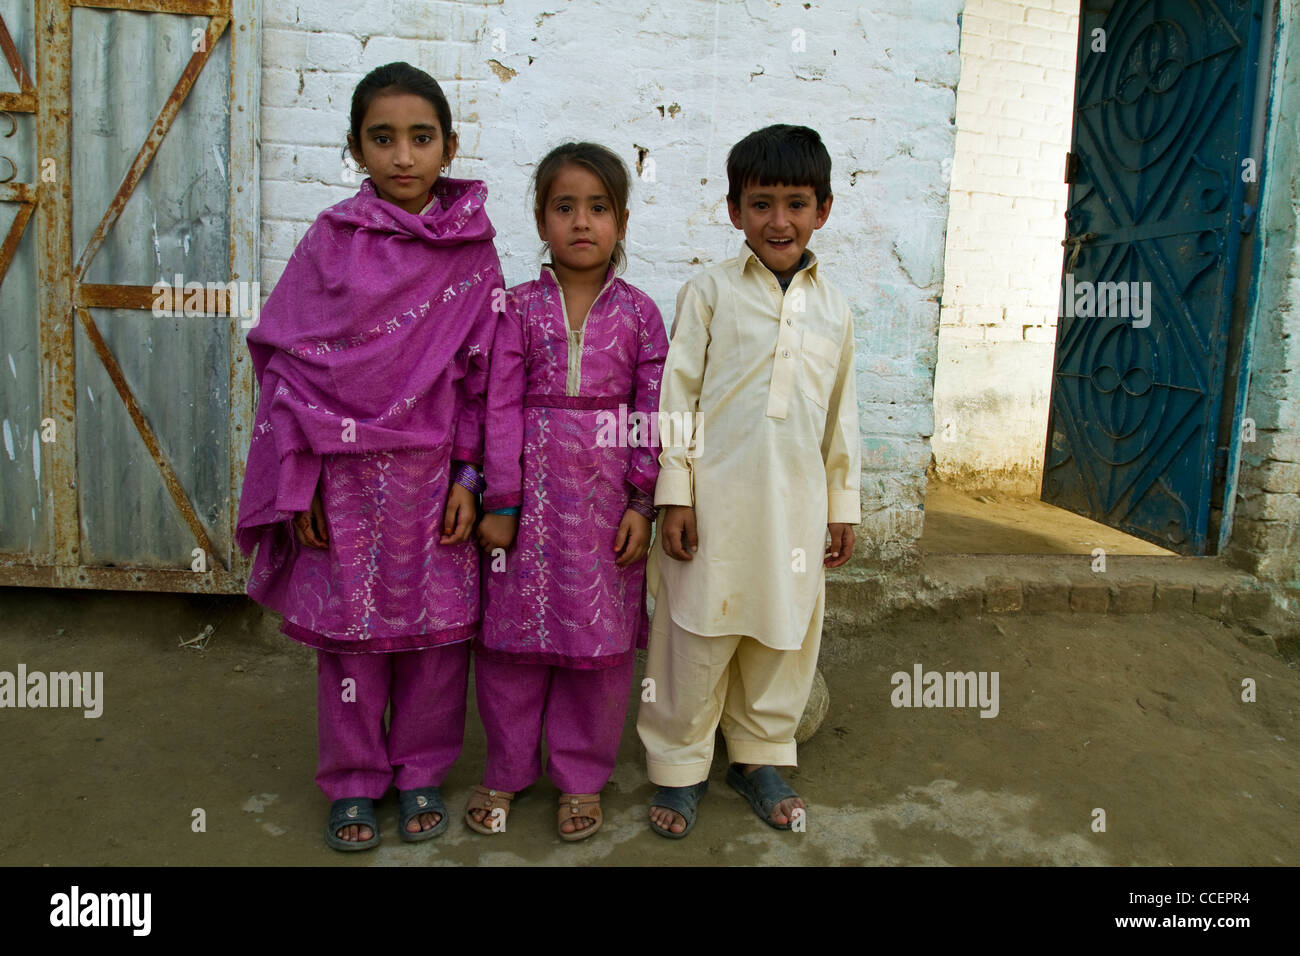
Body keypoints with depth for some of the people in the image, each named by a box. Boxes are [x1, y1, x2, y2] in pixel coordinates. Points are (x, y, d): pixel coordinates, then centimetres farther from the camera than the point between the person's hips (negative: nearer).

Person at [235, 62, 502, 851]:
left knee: (438, 625, 8)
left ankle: (422, 771, 29)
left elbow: (483, 375, 2)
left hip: (433, 472, 1)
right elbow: (288, 362, 0)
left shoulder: (473, 250, 1)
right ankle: (355, 781, 28)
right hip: (345, 470, 0)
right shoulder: (333, 239, 0)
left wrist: (469, 476, -3)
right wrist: (299, 481, -4)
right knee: (349, 628, 9)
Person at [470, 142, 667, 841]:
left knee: (601, 634, 8)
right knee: (514, 629, 9)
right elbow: (501, 407, -2)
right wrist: (500, 503, -6)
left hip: (606, 495, 0)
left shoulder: (639, 313, 3)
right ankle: (507, 769, 29)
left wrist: (643, 504, -4)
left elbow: (652, 415, 1)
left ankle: (580, 776, 28)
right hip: (531, 490, 0)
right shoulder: (521, 307, 2)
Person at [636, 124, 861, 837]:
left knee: (783, 634, 13)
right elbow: (679, 396, -2)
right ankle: (678, 765, 24)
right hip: (715, 500, -3)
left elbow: (840, 416, 15)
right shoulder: (709, 292, 0)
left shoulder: (833, 309, 10)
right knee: (697, 634, 5)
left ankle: (761, 754, 34)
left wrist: (842, 505, 14)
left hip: (796, 505, 4)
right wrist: (674, 494, -7)